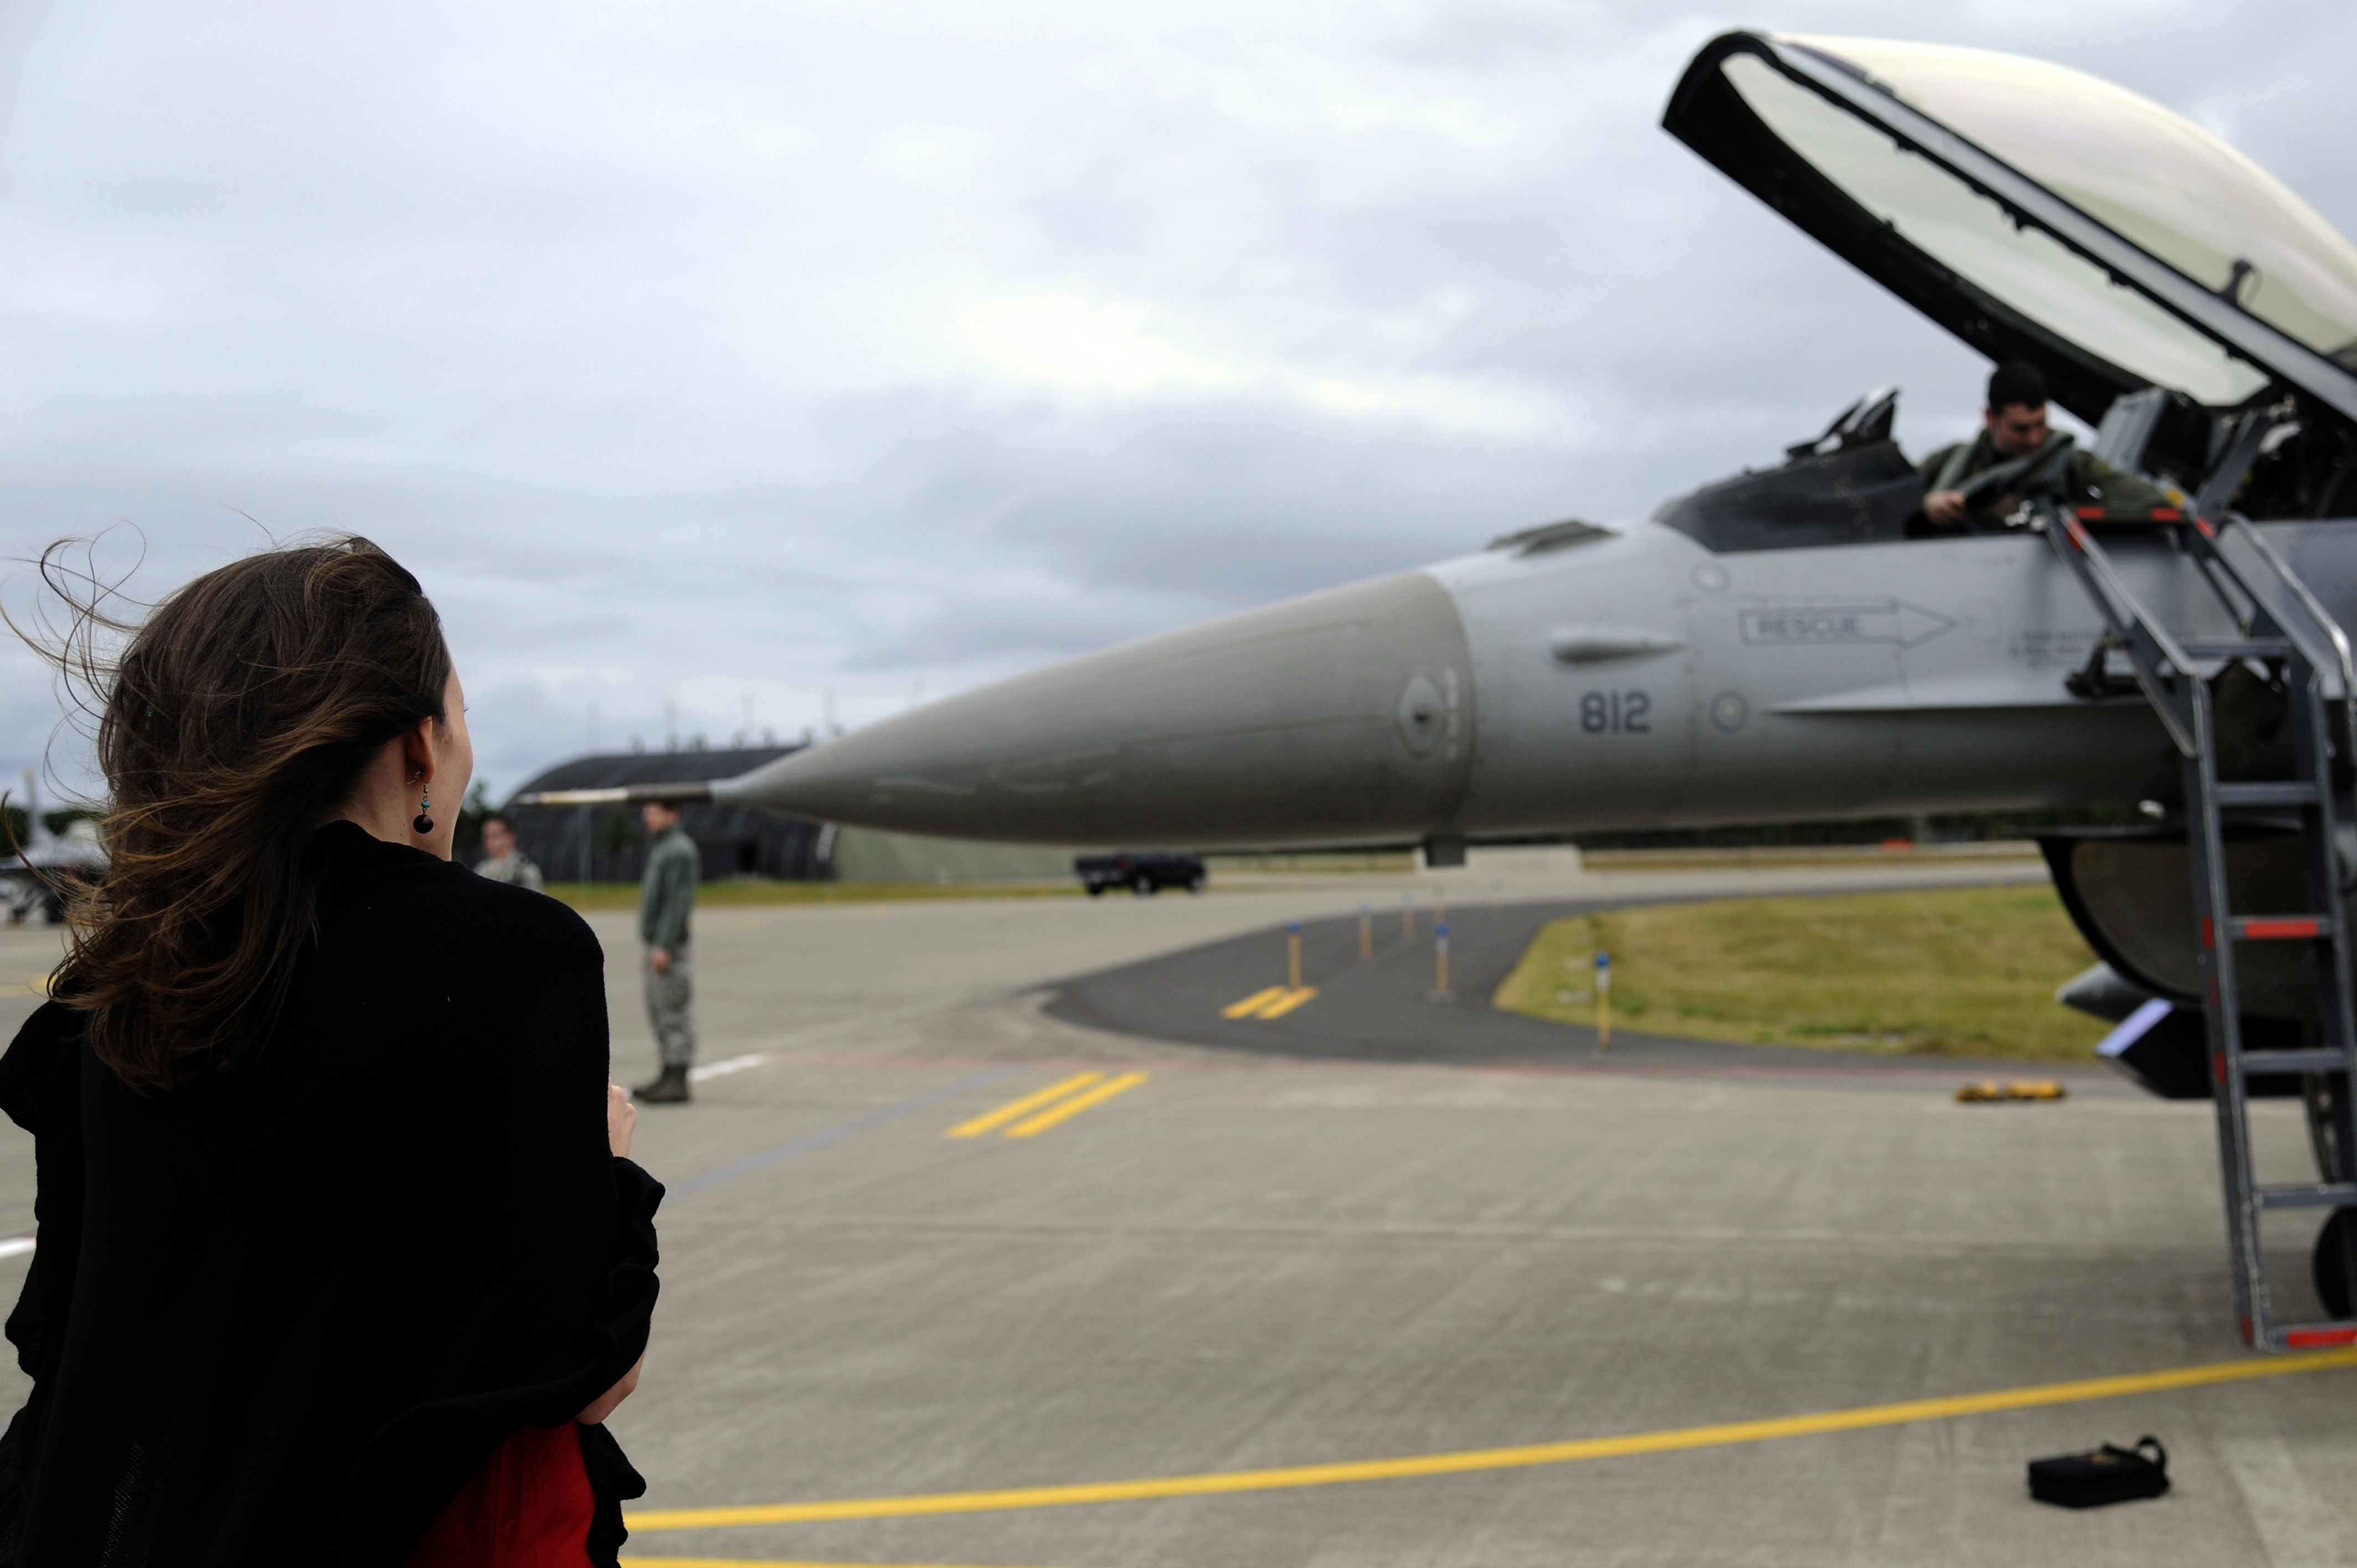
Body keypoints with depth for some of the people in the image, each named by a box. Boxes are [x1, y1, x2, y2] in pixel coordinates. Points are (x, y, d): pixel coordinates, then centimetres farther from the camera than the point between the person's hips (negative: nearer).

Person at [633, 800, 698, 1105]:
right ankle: (669, 1076, 17)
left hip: (669, 945, -10)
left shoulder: (680, 851, -13)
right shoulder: (661, 848, 19)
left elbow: (679, 901, -20)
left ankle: (678, 1082, -8)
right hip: (657, 944, 10)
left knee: (673, 1014, -9)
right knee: (658, 1012, 12)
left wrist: (664, 946, -23)